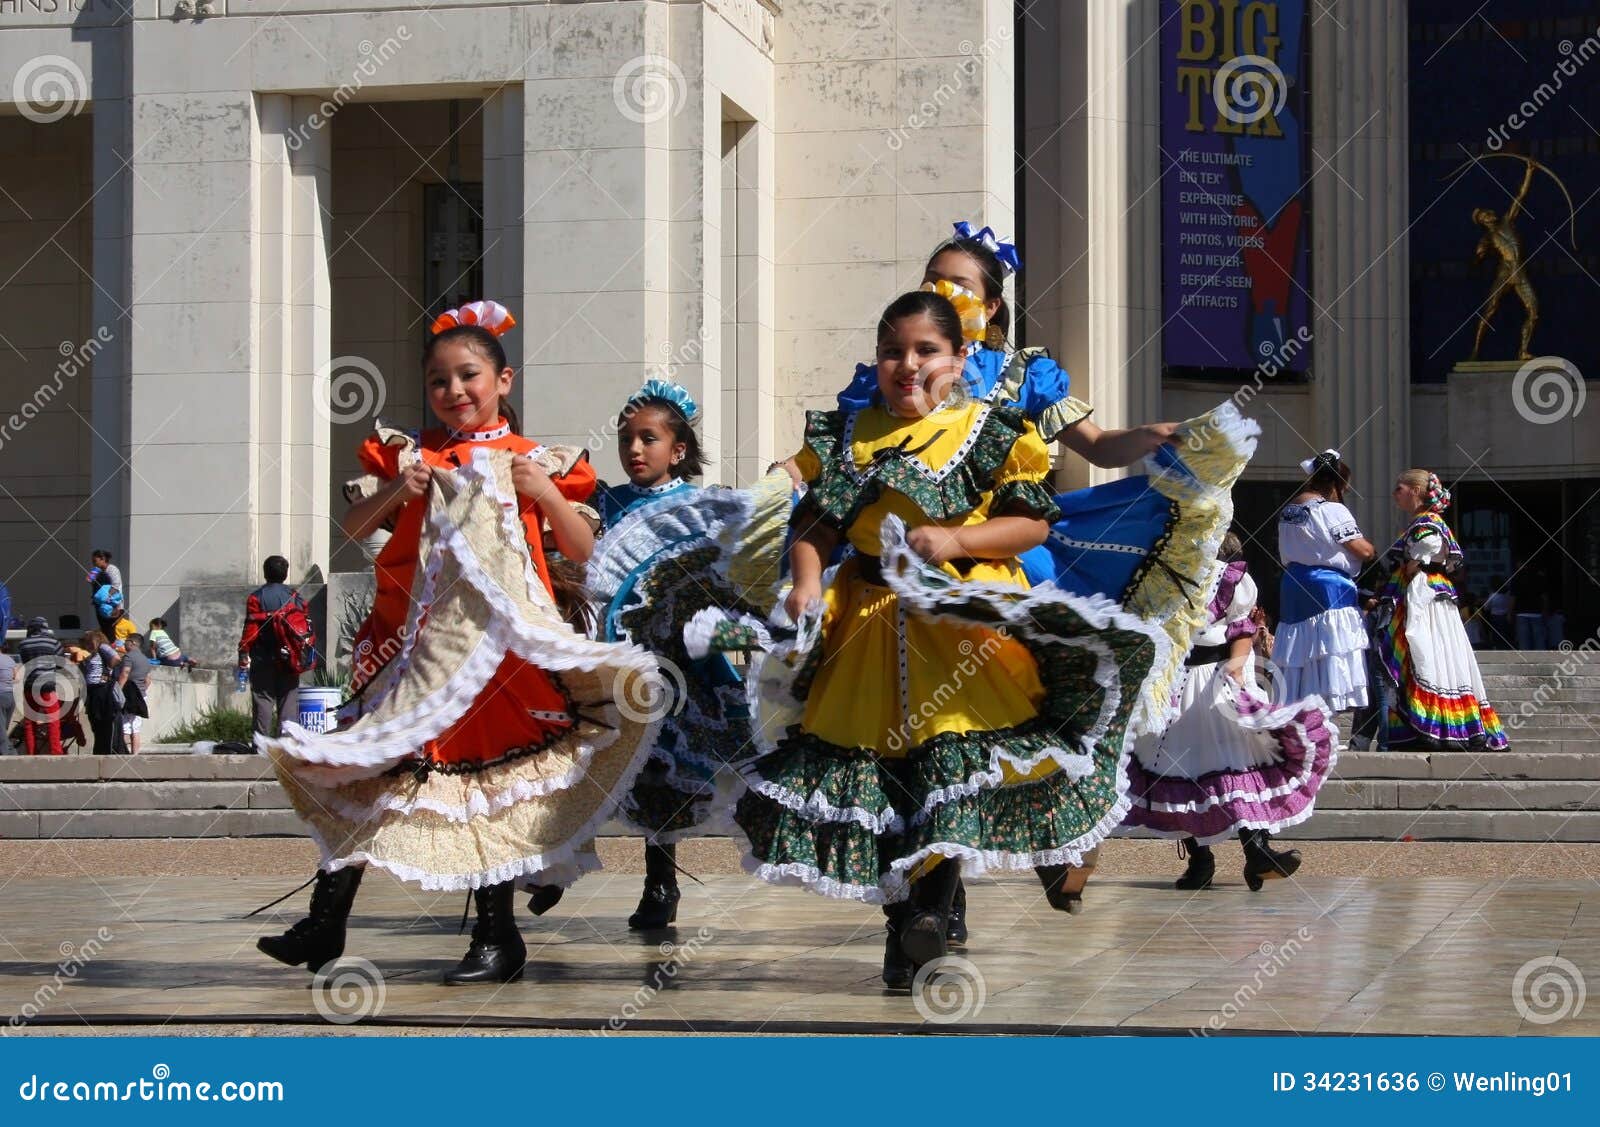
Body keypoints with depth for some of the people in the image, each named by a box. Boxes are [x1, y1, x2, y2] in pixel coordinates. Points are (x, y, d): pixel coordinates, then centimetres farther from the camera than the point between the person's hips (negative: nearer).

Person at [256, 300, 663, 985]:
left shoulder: (535, 461, 5)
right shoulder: (409, 455, 10)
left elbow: (582, 551, 6)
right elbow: (352, 528, 8)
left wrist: (546, 494, -9)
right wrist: (396, 490, -8)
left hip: (496, 645, -2)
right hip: (415, 643, 3)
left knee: (485, 779, -2)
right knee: (367, 774, 3)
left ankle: (497, 937, 6)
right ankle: (325, 923, 10)